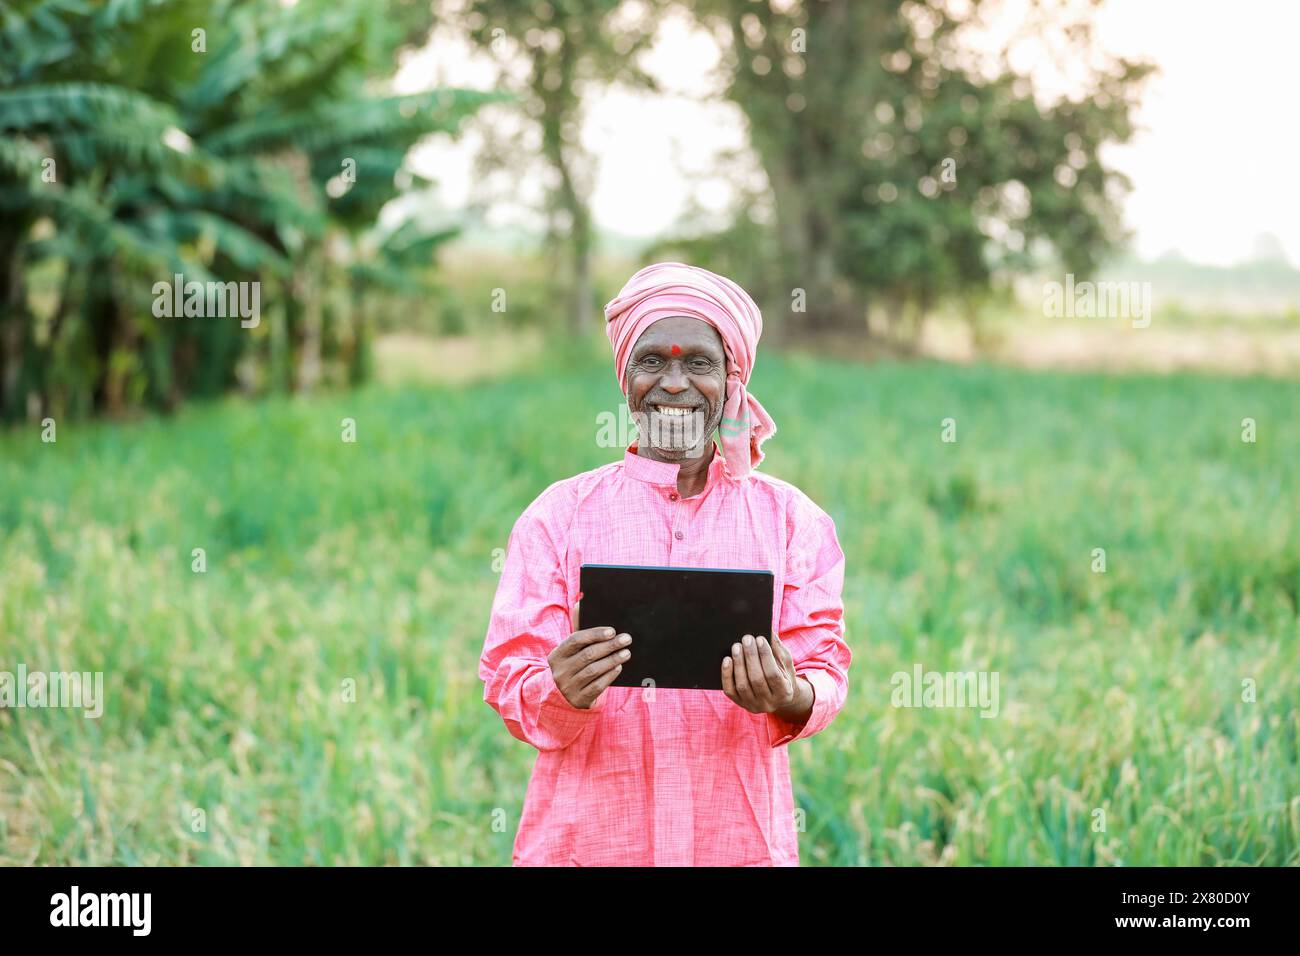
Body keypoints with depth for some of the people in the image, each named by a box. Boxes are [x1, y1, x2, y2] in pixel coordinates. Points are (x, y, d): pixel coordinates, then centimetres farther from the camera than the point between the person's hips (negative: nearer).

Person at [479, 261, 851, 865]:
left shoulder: (791, 519, 5)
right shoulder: (557, 515, 2)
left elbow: (824, 664, -1)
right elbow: (507, 679, -4)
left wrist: (792, 699, -23)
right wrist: (561, 694, -25)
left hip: (740, 839, 1)